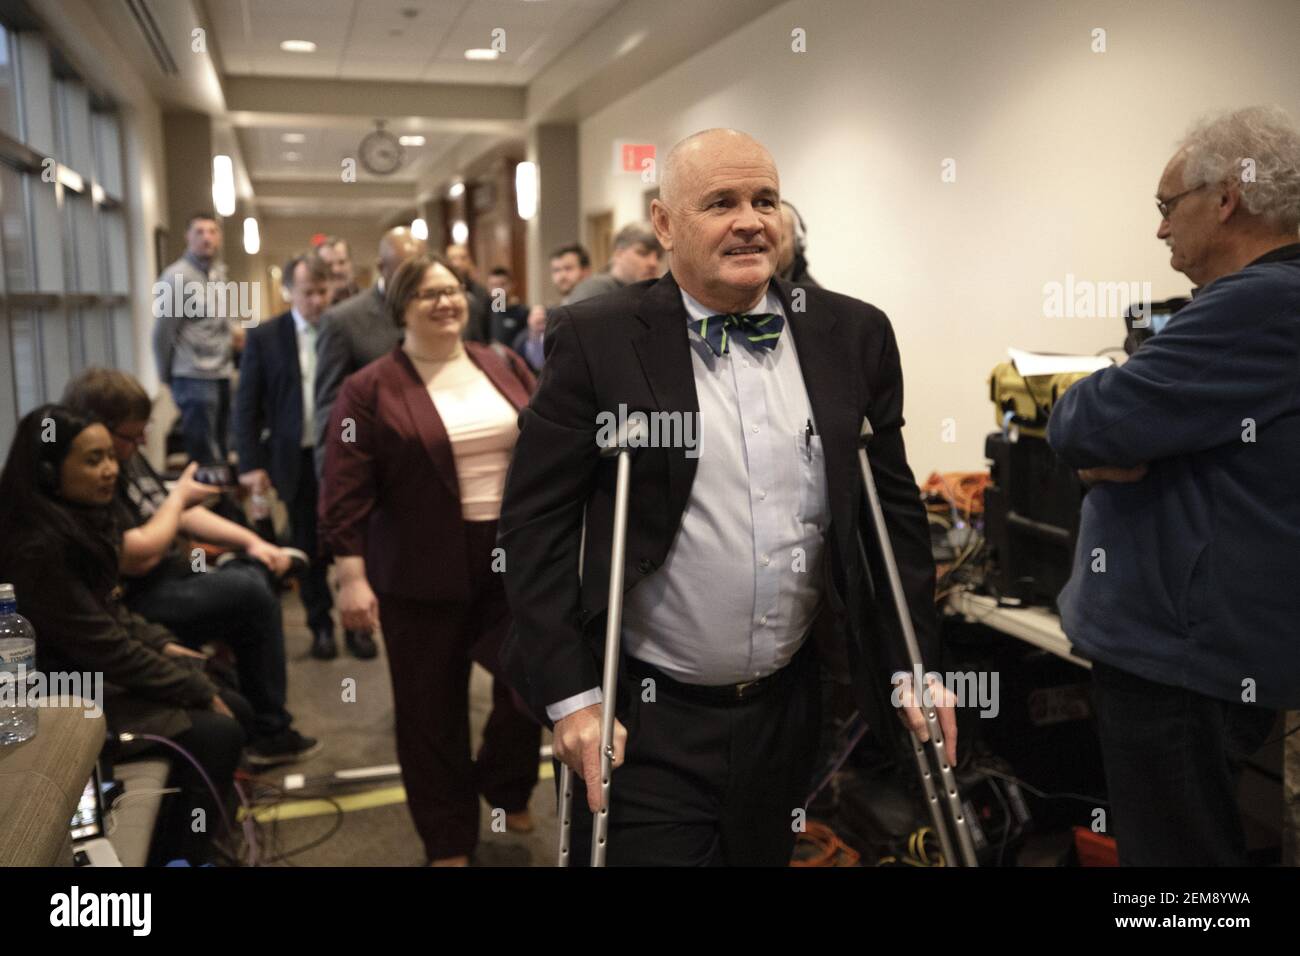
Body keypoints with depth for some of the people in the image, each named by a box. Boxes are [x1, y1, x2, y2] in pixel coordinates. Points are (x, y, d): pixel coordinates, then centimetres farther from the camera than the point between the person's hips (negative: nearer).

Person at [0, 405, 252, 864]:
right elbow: (103, 648, -23)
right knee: (218, 736, -17)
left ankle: (173, 845, 18)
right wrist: (198, 691, -16)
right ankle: (179, 857, 3)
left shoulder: (80, 519, 2)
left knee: (235, 710, 4)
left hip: (103, 672, 9)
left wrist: (162, 643, 3)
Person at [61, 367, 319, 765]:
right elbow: (140, 555, -26)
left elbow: (182, 515, 16)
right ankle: (269, 732, -12)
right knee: (252, 592, -23)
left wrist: (252, 542, 3)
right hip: (140, 605, -11)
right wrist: (179, 496, -9)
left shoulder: (127, 457, 10)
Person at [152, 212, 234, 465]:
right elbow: (162, 331, -6)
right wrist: (166, 375, 1)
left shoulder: (219, 272, 11)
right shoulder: (177, 276, -10)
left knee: (219, 453, 11)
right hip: (194, 379, -7)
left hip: (222, 376, 7)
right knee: (205, 459, -4)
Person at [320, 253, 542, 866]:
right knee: (431, 710, 8)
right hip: (423, 573, -3)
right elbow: (347, 489, -9)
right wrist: (351, 574, -15)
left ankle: (504, 787, 33)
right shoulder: (370, 390, -5)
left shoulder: (505, 369, 8)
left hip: (515, 561, 3)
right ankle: (449, 840, 28)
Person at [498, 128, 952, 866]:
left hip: (788, 710, 5)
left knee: (767, 856, 22)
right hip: (645, 721, -4)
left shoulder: (854, 335, 1)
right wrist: (571, 696, -14)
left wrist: (915, 664, 5)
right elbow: (536, 521, -10)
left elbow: (894, 506, 7)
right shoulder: (596, 341, -10)